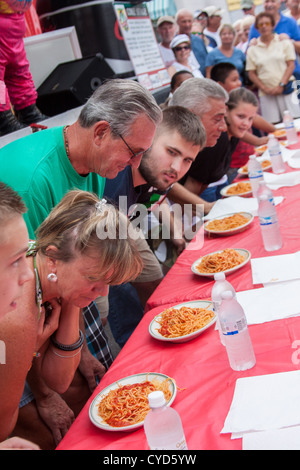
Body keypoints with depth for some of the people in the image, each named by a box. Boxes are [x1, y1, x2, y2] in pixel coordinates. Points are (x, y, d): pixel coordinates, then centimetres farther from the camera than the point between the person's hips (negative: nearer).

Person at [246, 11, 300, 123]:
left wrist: (281, 85, -9)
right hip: (266, 94, 1)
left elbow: (291, 65, 2)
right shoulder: (252, 50, 10)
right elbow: (251, 73, 6)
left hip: (286, 90, 0)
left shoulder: (284, 42, 8)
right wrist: (265, 89, -7)